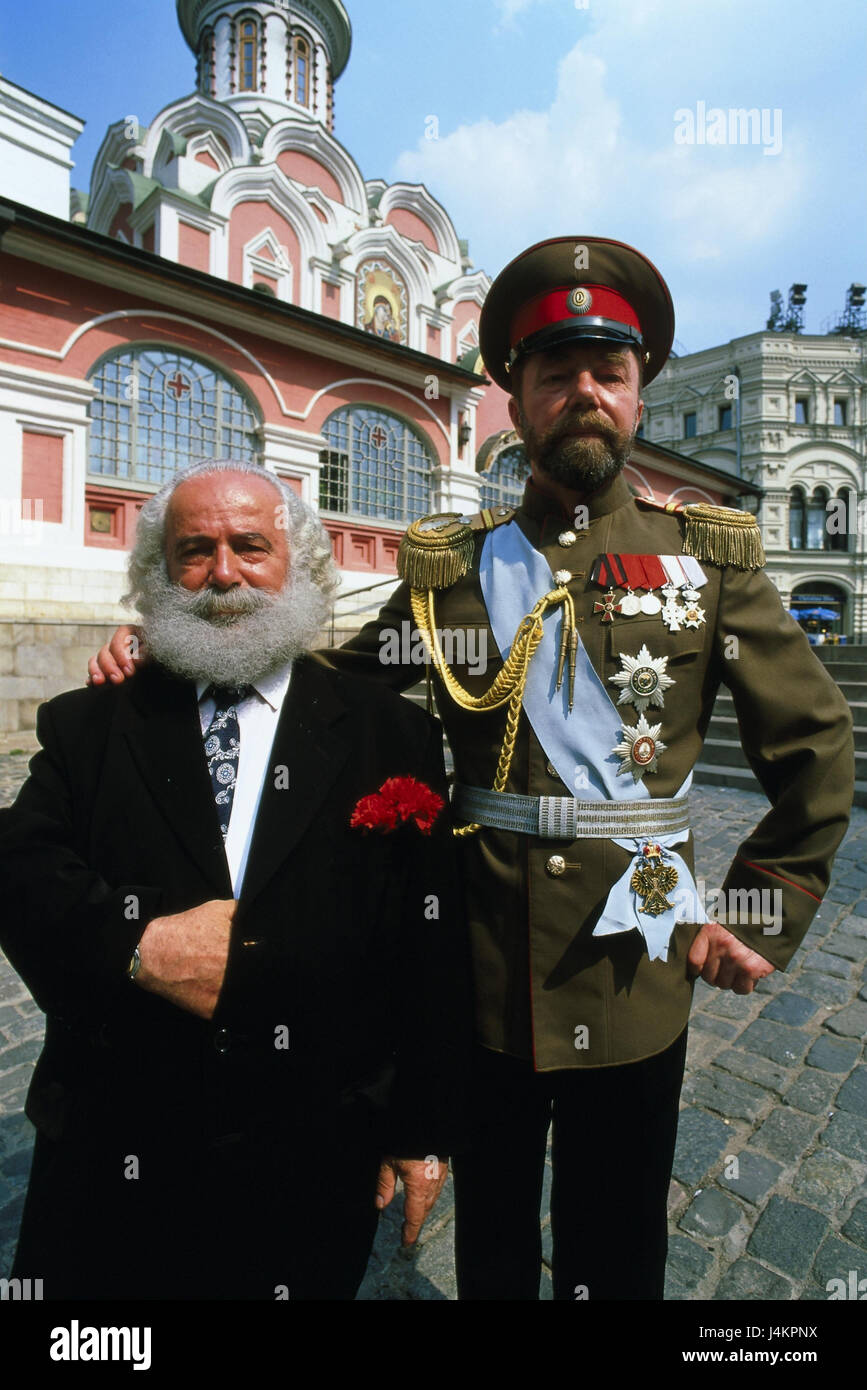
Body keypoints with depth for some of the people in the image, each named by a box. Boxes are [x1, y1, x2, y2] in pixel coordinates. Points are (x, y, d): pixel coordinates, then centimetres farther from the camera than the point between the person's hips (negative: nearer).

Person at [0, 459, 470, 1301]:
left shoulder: (391, 736, -6)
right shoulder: (87, 726, 1)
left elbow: (431, 952, -5)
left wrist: (424, 1131, -2)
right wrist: (138, 944, -24)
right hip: (112, 1161, 2)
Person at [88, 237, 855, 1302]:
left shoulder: (712, 554, -1)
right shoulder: (450, 564, 0)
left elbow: (815, 747, 3)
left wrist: (760, 914, -2)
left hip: (634, 973, 0)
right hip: (483, 966, 1)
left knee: (615, 1252, 22)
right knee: (489, 1235, 25)